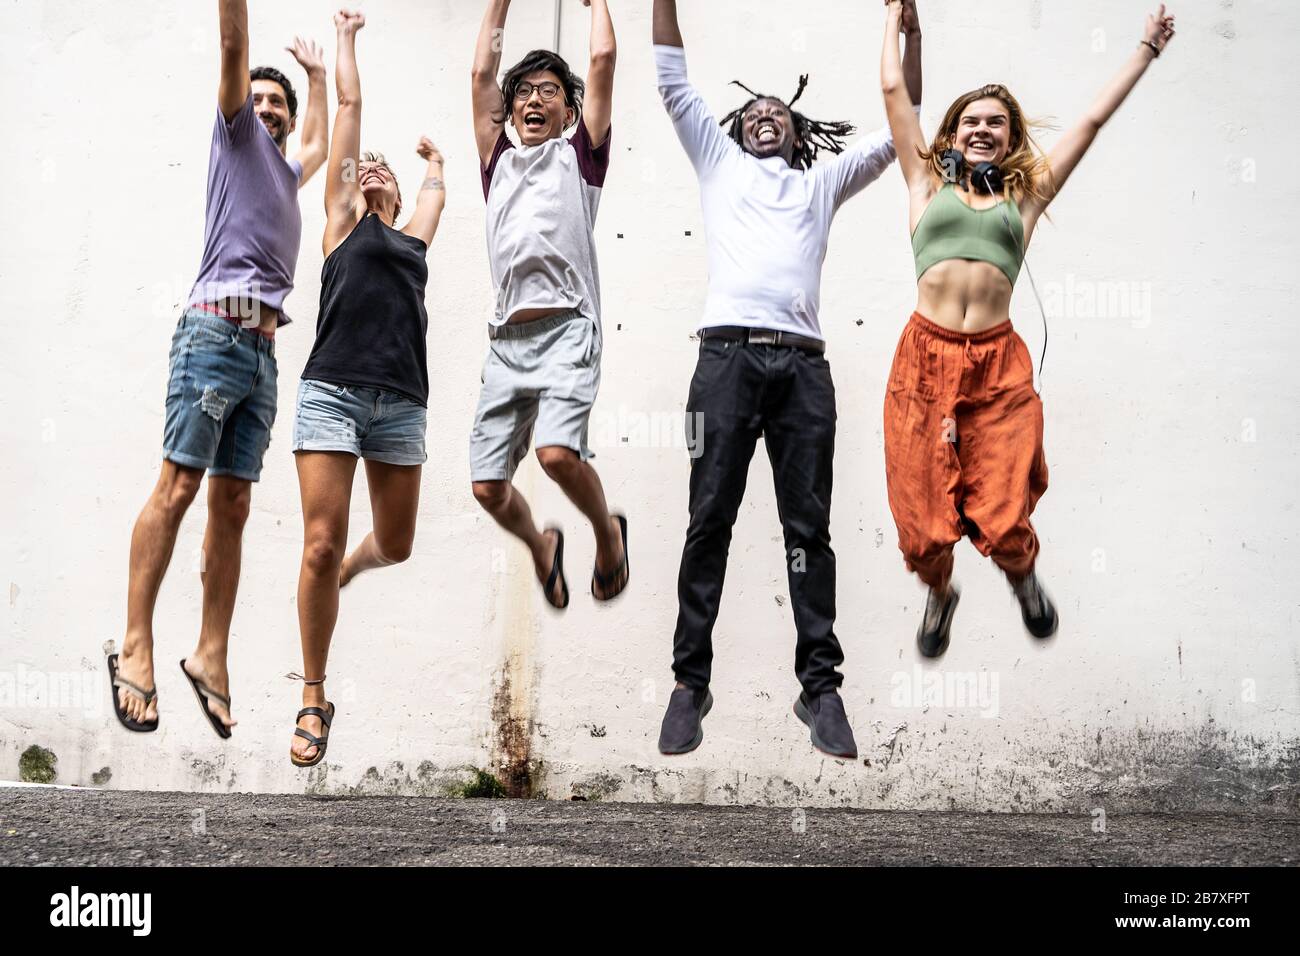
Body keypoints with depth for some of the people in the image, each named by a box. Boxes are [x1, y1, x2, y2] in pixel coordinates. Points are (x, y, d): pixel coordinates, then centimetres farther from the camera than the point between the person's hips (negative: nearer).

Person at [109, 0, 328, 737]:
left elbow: (320, 142, 51)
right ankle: (136, 646, -14)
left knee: (232, 505, 2)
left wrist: (317, 74, 55)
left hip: (263, 351, 7)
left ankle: (211, 656, 2)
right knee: (178, 486, -13)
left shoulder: (286, 173, 29)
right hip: (216, 332, -7)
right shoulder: (237, 138, 12)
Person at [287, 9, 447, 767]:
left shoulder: (413, 235, 22)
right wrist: (346, 40, 26)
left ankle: (342, 573, 44)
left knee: (396, 546, 8)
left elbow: (438, 194, 45)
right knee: (320, 546, -9)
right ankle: (315, 699, 2)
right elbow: (349, 105, 17)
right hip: (333, 392, -4)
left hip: (401, 402, 4)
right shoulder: (343, 219, 13)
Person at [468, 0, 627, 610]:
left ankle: (607, 532, 4)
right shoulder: (498, 161, 25)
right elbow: (482, 71, 23)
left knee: (557, 451, -26)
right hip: (507, 338, 4)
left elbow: (603, 58, 12)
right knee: (487, 485, -2)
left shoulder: (579, 154, 16)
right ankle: (541, 547, 30)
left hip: (566, 329, -4)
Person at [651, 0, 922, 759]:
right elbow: (674, 81, 22)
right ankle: (691, 681, 0)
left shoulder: (823, 182, 28)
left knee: (809, 527, 0)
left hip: (803, 362, 1)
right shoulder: (720, 163, 25)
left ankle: (821, 684, 2)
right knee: (710, 521, -3)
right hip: (729, 355, -1)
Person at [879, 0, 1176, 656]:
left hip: (999, 365, 0)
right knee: (923, 525, 0)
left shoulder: (1025, 197, 17)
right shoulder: (928, 186, 16)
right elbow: (894, 91, 19)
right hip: (925, 358, 0)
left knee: (1003, 522, -5)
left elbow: (1092, 121, 22)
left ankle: (1023, 576, 31)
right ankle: (940, 593, 34)